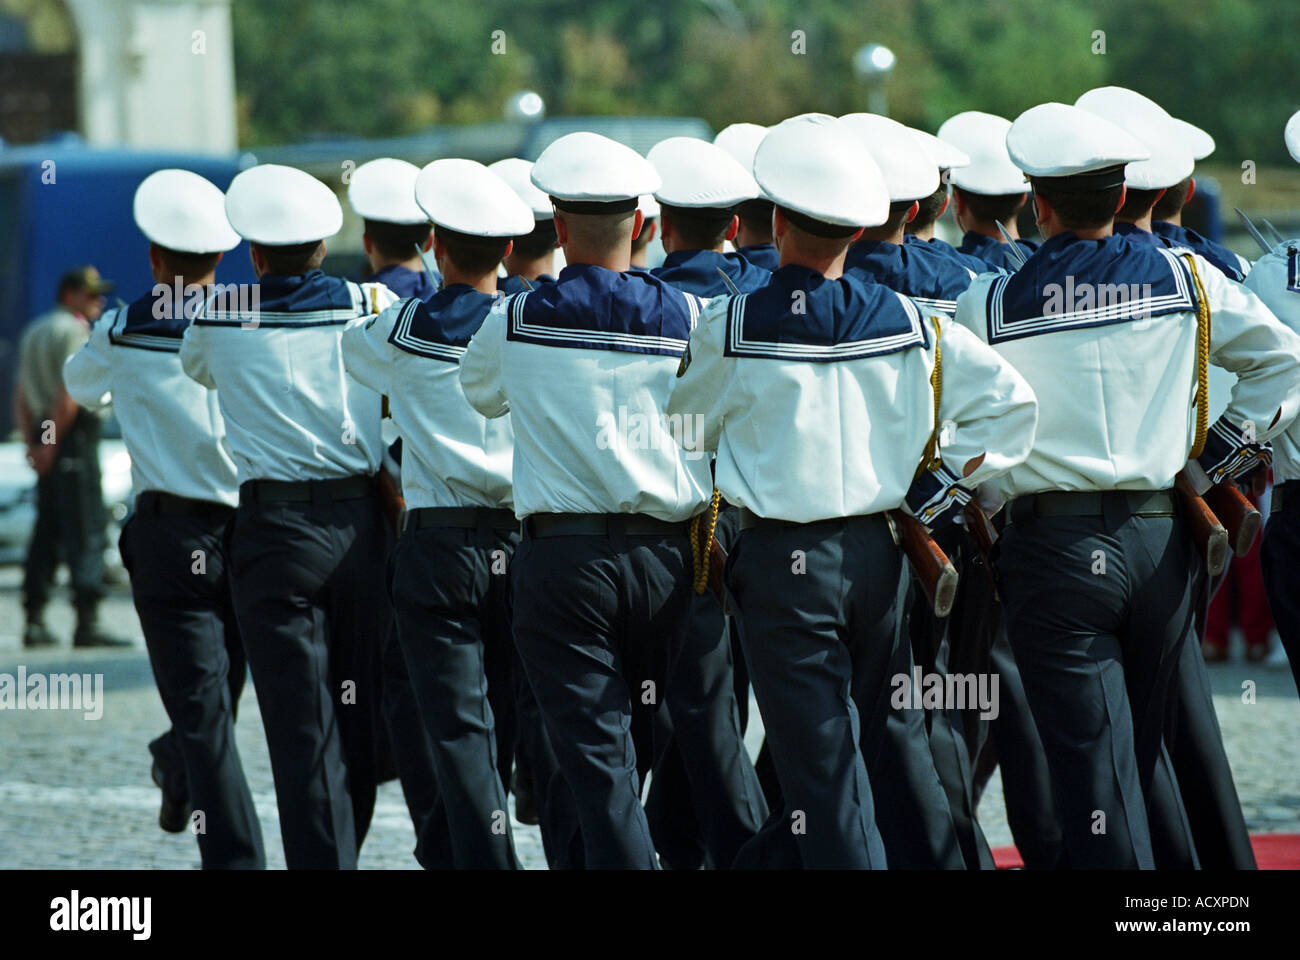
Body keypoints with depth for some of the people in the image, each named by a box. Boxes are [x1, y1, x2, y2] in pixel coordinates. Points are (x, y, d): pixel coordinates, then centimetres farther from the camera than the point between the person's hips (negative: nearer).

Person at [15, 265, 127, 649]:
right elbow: (69, 393, -18)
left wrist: (31, 442, 13)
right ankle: (87, 622, -16)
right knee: (86, 529, -10)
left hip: (49, 440, 9)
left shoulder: (34, 330, 20)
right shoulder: (73, 331, -10)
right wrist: (51, 443, -13)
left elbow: (21, 394, 19)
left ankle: (34, 620, 10)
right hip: (75, 435, -9)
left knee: (47, 531, 11)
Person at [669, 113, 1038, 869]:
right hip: (877, 553, 4)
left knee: (824, 770, -1)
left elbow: (686, 432, 5)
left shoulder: (731, 328, -9)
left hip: (781, 563, -3)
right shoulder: (907, 324, -1)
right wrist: (943, 488, 4)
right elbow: (1010, 403, -3)